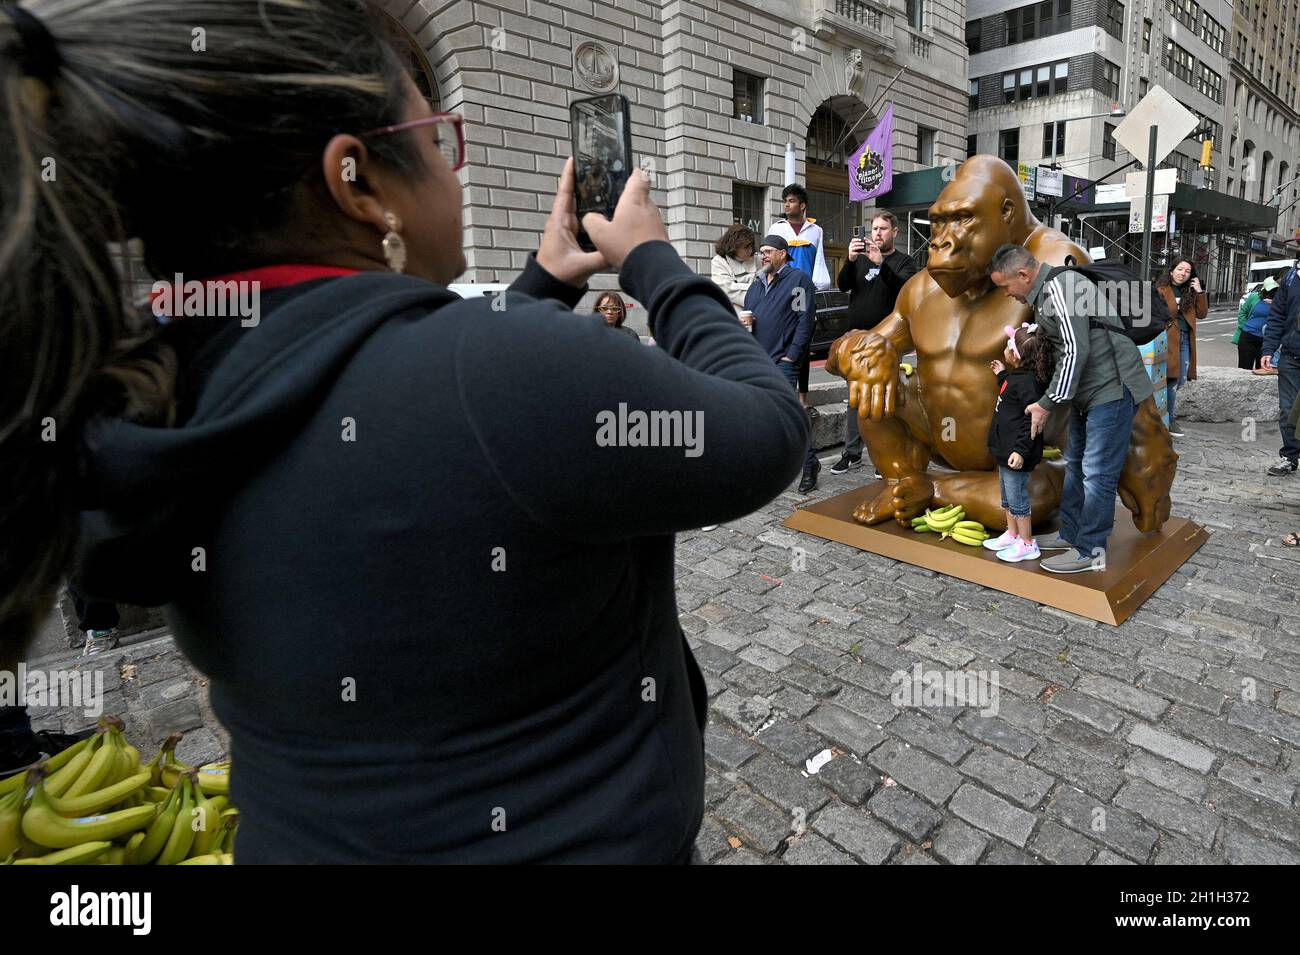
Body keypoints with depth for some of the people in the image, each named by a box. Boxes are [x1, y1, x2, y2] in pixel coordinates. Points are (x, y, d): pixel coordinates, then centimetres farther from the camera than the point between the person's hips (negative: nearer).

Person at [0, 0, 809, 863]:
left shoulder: (174, 394, -8)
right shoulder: (509, 368, -33)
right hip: (573, 838, -5)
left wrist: (545, 284, 9)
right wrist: (654, 263, -6)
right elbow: (771, 431, -16)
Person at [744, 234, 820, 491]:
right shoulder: (757, 283, 22)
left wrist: (792, 355, -13)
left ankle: (809, 463, 4)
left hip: (781, 362, -7)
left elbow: (805, 320, -8)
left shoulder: (799, 279, 0)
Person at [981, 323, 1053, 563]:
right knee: (1007, 497, 21)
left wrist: (1020, 450, -29)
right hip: (1006, 451, 10)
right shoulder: (1017, 377, 9)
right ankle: (1012, 535, 34)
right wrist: (1002, 375, 31)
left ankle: (1027, 544, 11)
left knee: (1017, 499, 0)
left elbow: (1032, 420, -26)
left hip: (1016, 454, -10)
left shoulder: (1027, 381, -21)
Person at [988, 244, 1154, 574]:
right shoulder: (1045, 294, 12)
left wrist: (1047, 403, -19)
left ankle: (1091, 551, 5)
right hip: (1088, 392, 10)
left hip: (1112, 388, -10)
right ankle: (1071, 534, 29)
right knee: (1075, 464, 17)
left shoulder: (1061, 287, -19)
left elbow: (1076, 351, -23)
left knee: (1097, 473, -4)